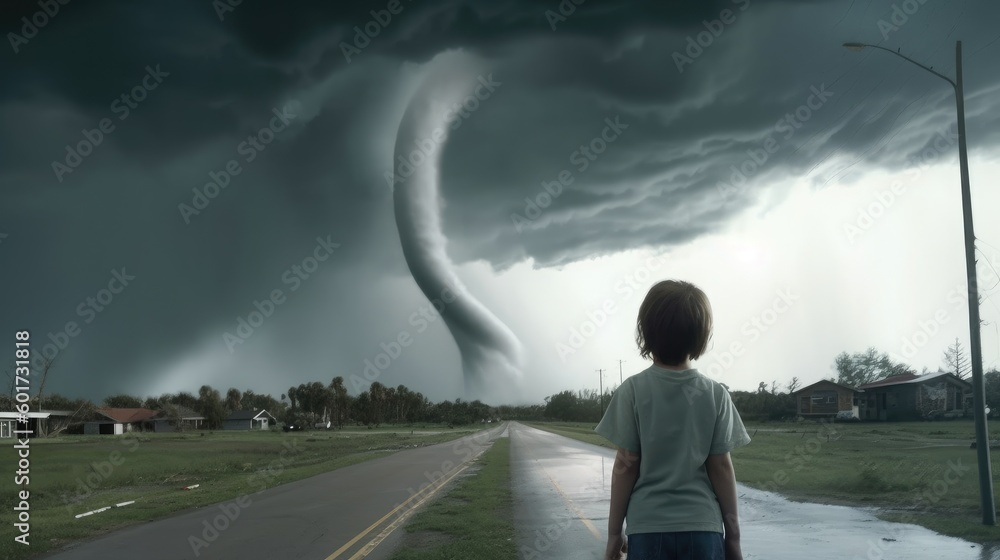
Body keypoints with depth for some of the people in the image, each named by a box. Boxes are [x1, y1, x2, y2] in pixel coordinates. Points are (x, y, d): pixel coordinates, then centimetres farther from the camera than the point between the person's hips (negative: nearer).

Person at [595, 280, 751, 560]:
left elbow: (626, 465, -4)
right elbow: (721, 466, 0)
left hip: (648, 528, -1)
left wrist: (614, 531, 4)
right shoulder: (715, 394, -1)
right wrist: (733, 535, 8)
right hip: (703, 528, 1)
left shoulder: (633, 390, -5)